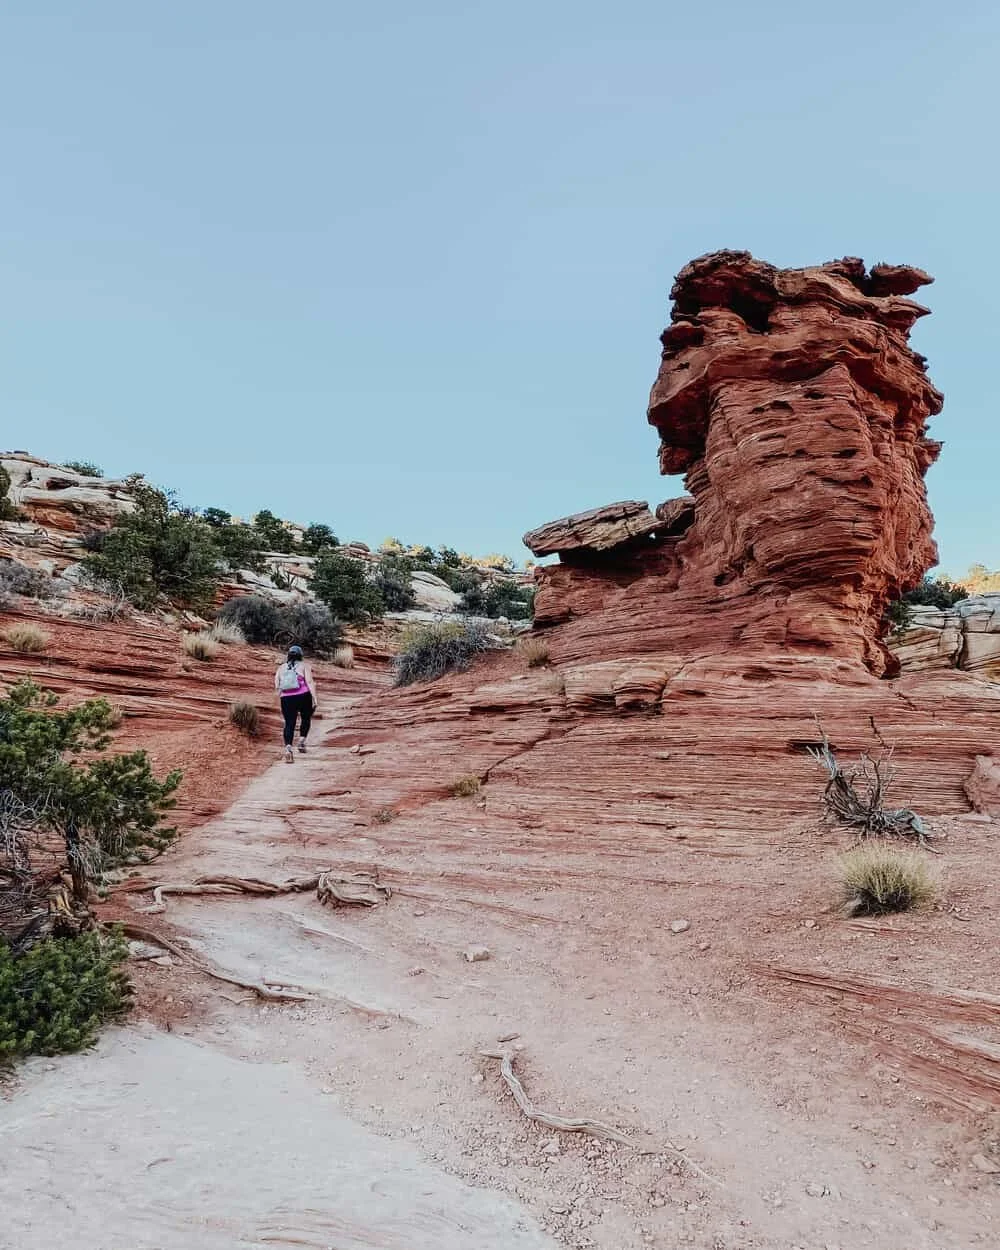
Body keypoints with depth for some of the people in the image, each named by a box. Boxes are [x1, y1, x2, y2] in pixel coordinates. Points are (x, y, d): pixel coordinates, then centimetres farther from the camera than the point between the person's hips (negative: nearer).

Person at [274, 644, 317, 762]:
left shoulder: (281, 668, 13)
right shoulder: (303, 665, 4)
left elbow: (277, 686, 9)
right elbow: (310, 682, -7)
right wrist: (314, 697, -9)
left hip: (286, 699, 2)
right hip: (303, 696, -2)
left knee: (289, 723, 2)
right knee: (306, 718, 22)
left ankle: (288, 747, -15)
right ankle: (302, 740, 8)